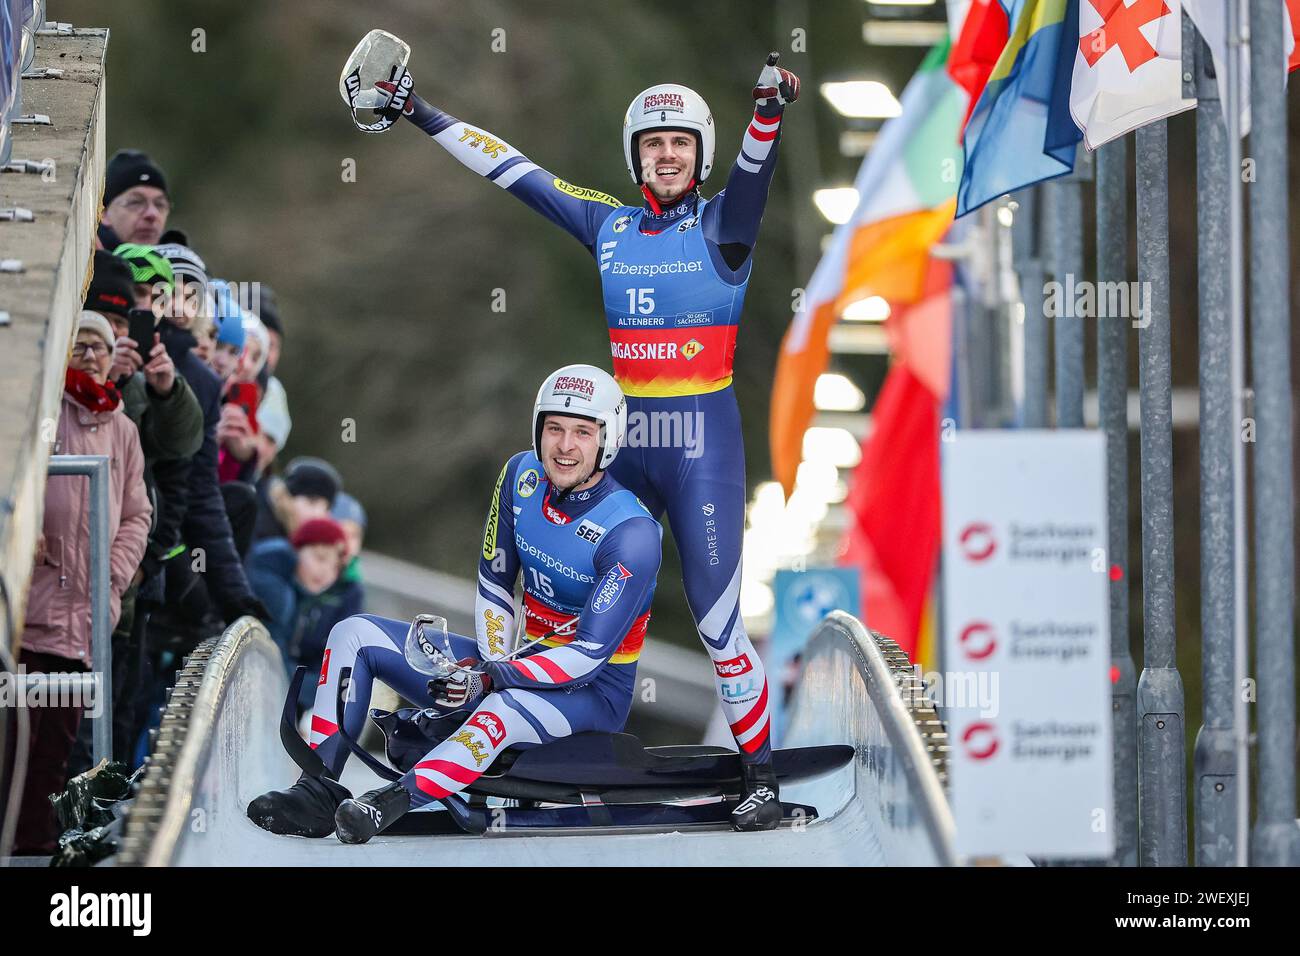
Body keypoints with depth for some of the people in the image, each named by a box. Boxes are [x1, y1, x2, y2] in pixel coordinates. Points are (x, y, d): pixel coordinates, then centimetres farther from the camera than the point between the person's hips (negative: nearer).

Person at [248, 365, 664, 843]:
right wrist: (493, 666, -8)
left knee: (508, 708, -44)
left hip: (595, 692, -8)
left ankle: (391, 802, -54)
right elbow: (494, 584, 7)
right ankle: (319, 789, -18)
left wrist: (491, 680, -32)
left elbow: (590, 655, -25)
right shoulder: (522, 477, -2)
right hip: (524, 663, 8)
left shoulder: (632, 532, -22)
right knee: (356, 635, -3)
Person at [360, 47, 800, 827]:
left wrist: (769, 112, -42)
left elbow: (754, 170, -21)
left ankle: (762, 776, 2)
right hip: (623, 442, 5)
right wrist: (422, 115, 14)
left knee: (718, 618, -7)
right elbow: (514, 170, 13)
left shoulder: (722, 225, -1)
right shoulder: (610, 226, 10)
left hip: (703, 445, -5)